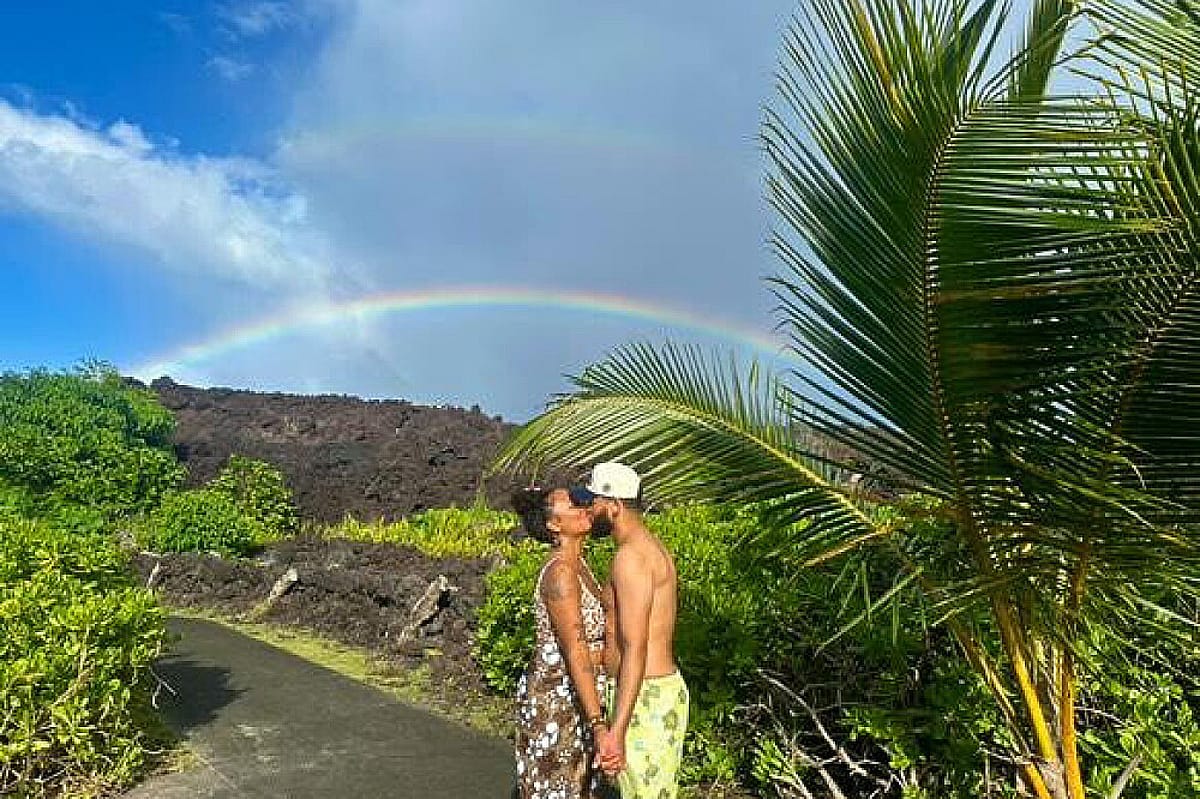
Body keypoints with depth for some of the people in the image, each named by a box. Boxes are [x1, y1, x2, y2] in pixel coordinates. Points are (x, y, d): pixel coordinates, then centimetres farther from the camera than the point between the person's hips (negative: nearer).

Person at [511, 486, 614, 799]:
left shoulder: (577, 563, 6)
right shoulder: (560, 571, -23)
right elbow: (575, 653, -27)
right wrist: (599, 726, -29)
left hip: (575, 699, 9)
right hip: (554, 701, -9)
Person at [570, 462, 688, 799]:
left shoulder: (630, 556, -19)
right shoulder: (653, 548, 12)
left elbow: (635, 648, -25)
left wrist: (616, 730, -27)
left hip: (645, 698, -10)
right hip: (668, 687, 10)